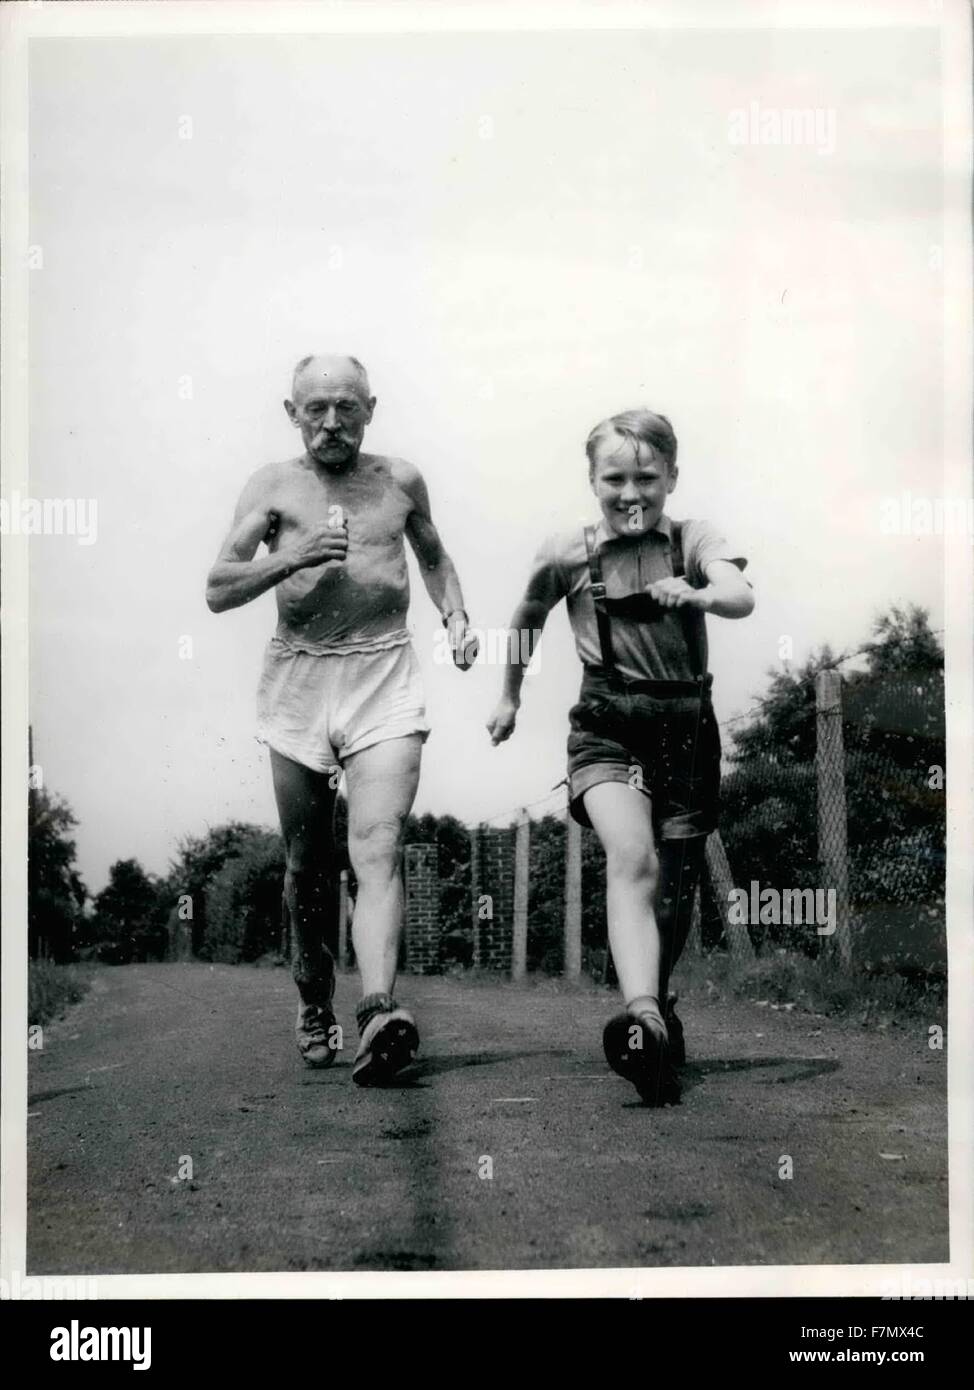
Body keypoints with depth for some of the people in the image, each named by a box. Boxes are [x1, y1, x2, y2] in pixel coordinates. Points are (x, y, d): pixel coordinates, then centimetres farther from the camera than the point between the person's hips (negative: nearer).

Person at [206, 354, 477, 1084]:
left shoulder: (401, 480, 11)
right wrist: (291, 557, -17)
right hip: (298, 679, 1)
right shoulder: (274, 485, 6)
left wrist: (456, 617, 12)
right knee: (308, 864, 9)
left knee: (379, 847, -17)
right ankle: (315, 1006, 26)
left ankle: (379, 1013, -29)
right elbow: (218, 591, -2)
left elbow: (434, 557, 30)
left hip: (386, 676, 0)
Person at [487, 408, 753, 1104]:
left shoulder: (695, 540, -1)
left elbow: (743, 597, -21)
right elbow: (526, 621, 21)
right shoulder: (566, 554, 2)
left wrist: (696, 595, -43)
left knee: (674, 888, 11)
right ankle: (643, 1021, -44)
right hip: (606, 727, -1)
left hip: (686, 728, 1)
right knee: (632, 857, -28)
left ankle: (658, 1008, 38)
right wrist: (510, 698, 29)